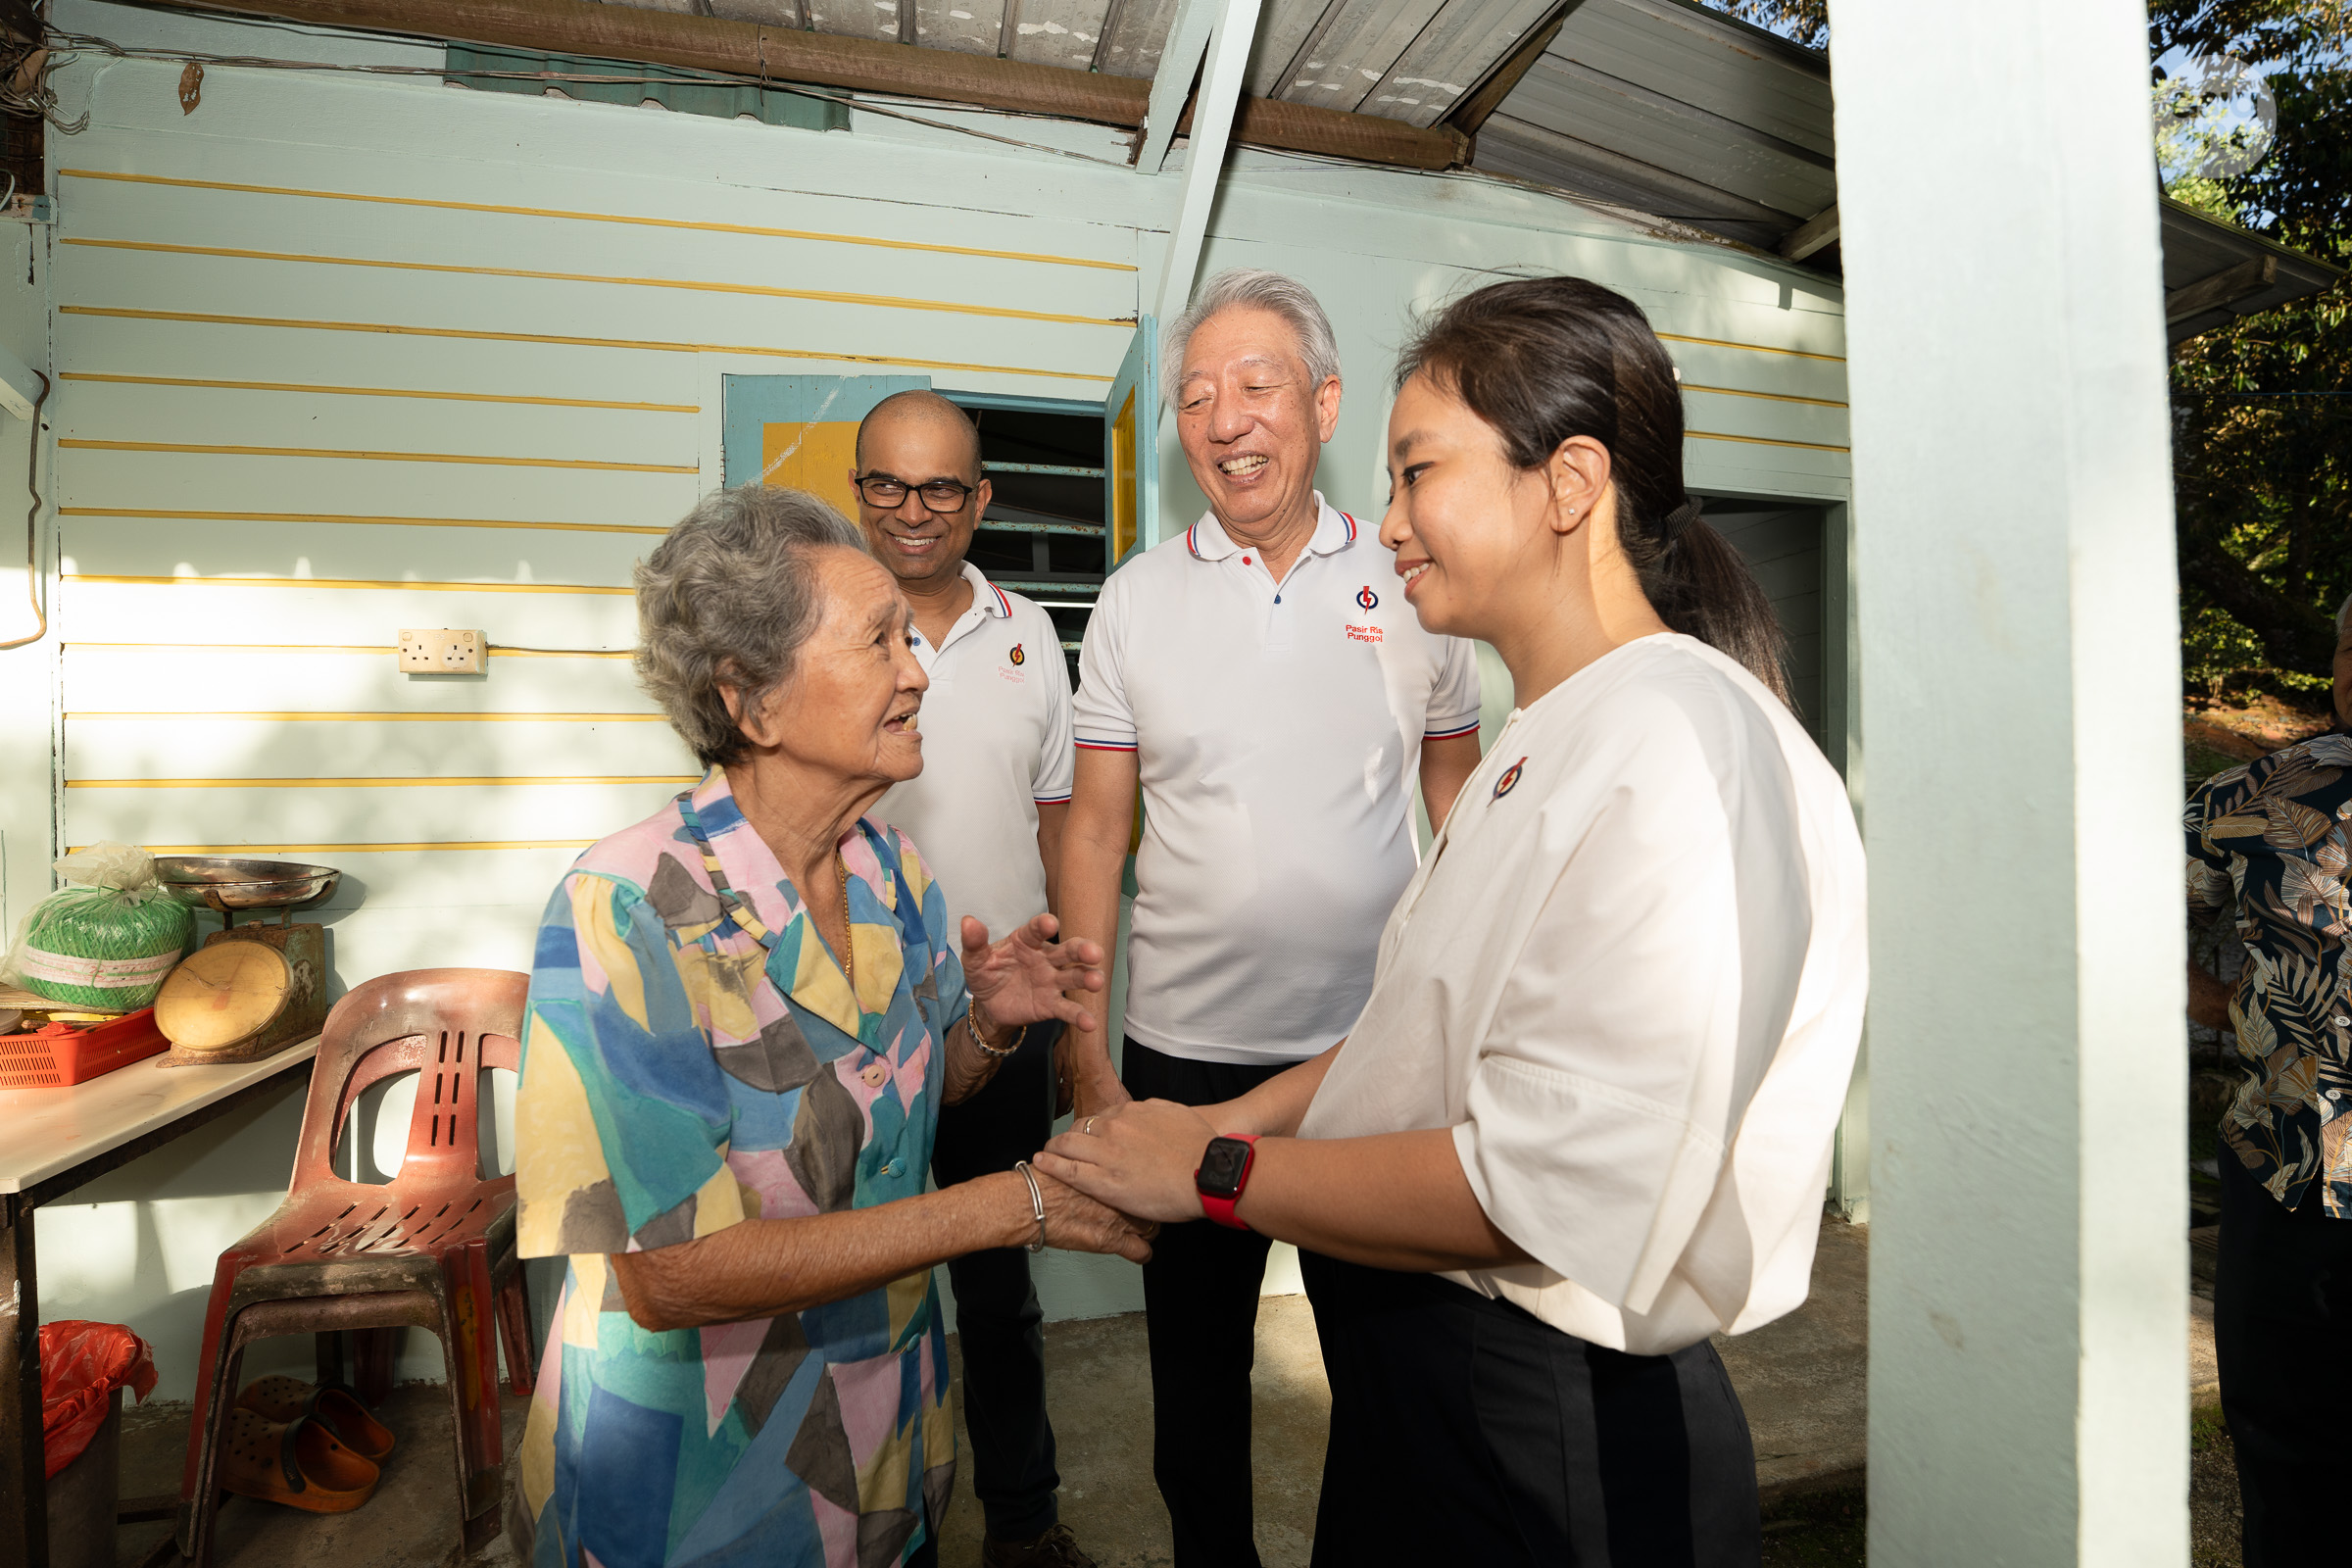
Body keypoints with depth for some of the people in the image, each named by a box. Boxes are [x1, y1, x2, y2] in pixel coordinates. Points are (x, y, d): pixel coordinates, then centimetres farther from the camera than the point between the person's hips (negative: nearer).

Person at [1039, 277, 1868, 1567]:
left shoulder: (1675, 750, -24)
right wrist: (1223, 1118, 1)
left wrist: (1212, 1171, -18)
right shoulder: (1547, 744, 8)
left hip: (1554, 1438, -8)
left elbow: (1548, 1191, -28)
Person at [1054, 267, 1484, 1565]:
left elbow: (1458, 811, 7)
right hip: (1186, 1052, 0)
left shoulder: (1409, 584, 0)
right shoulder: (1136, 599, -1)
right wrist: (1085, 1054, -3)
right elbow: (1094, 835, 0)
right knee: (1196, 1360, 17)